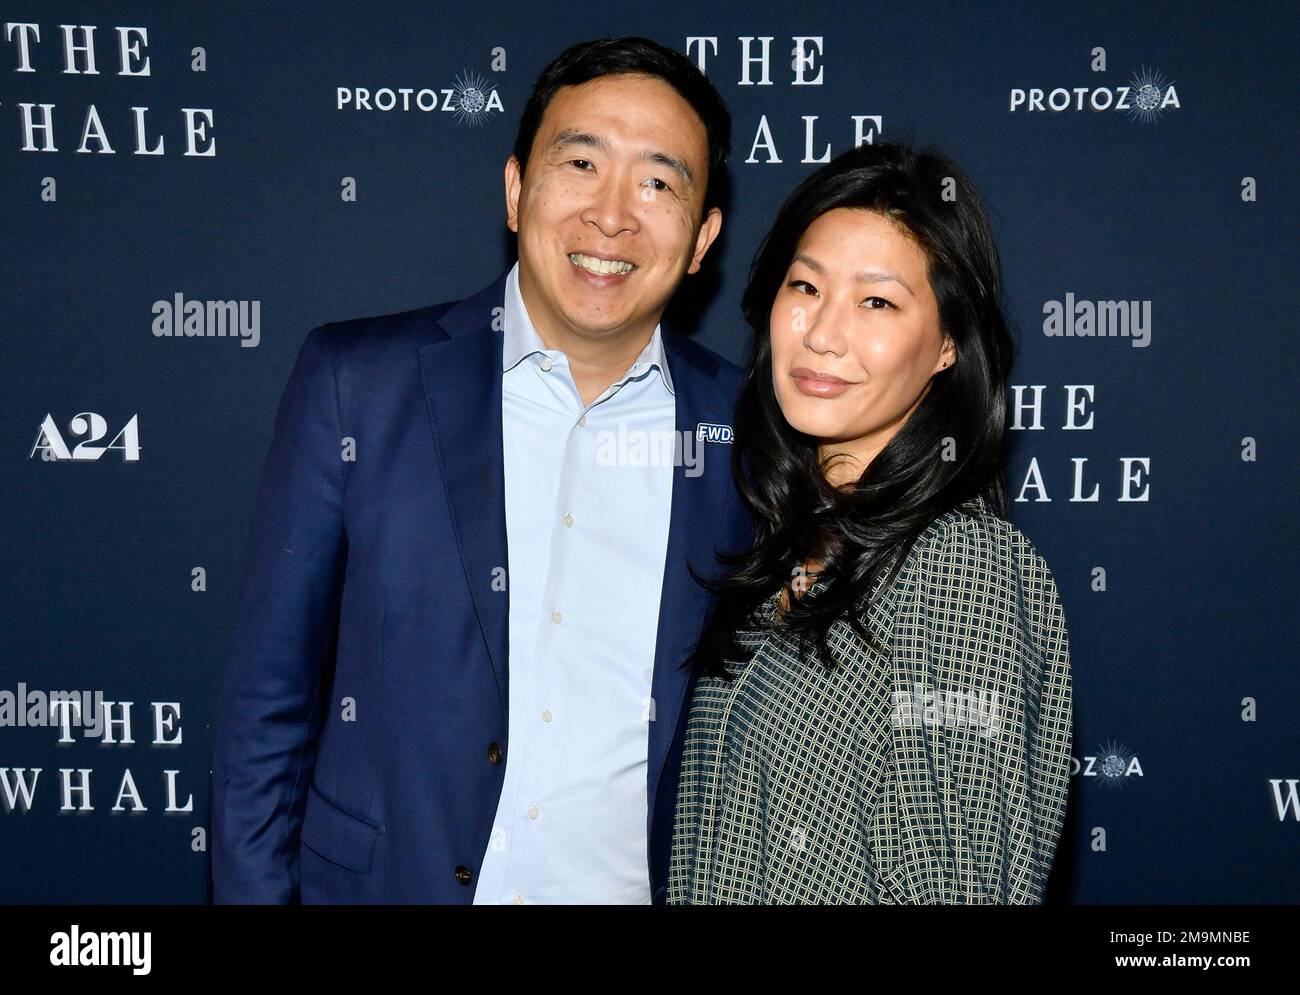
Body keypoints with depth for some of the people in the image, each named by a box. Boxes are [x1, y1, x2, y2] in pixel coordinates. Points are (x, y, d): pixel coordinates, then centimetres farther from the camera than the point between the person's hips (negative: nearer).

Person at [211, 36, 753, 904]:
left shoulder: (742, 427, -5)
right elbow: (269, 698, -5)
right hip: (383, 877, -1)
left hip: (638, 882, 2)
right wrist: (256, 889, -7)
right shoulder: (356, 381, -8)